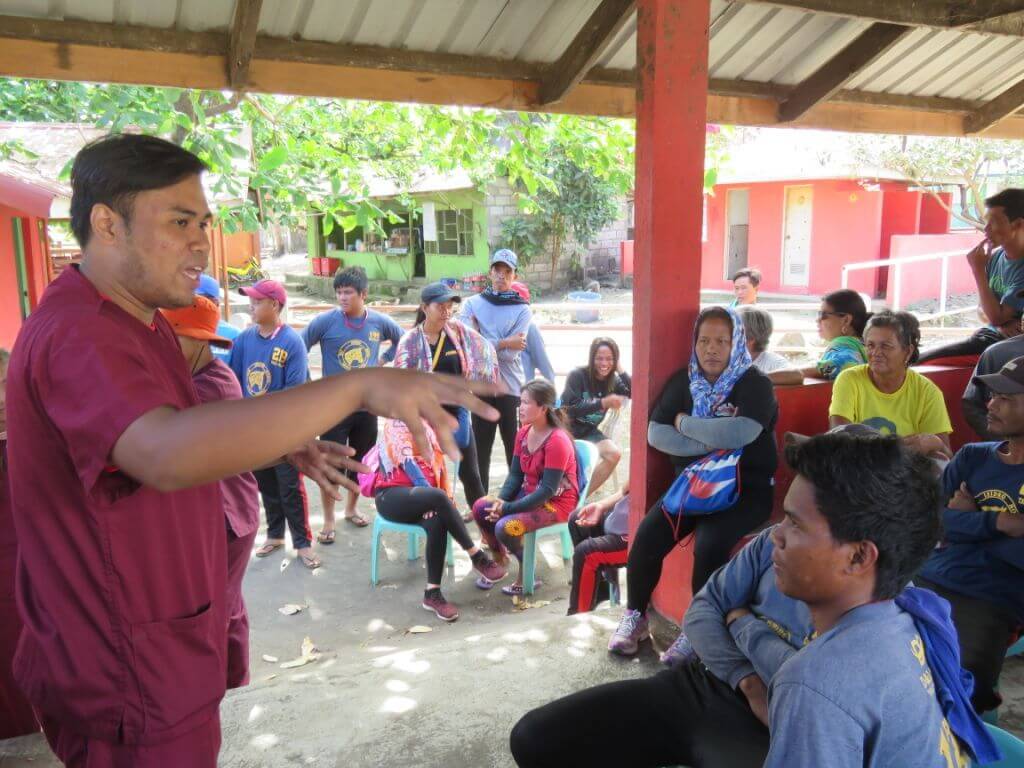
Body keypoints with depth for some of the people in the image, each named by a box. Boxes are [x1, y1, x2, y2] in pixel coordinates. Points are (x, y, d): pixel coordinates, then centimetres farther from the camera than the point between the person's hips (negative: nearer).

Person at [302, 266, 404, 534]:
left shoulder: (379, 321, -3)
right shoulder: (325, 321, -12)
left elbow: (402, 339, 17)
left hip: (367, 406, 3)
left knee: (361, 462, 15)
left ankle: (351, 509, 37)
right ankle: (328, 521, 17)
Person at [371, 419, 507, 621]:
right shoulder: (396, 423, -2)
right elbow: (406, 460, -15)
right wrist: (434, 498, -23)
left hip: (420, 496, 5)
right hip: (392, 496, -5)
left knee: (437, 523, -29)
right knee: (439, 497, -33)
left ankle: (432, 594, -25)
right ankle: (477, 557, -22)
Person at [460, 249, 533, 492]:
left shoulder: (522, 309, 0)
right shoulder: (472, 303, 5)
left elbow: (510, 354, -11)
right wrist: (504, 343, -12)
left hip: (511, 389, -1)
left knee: (516, 449, 6)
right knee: (480, 449, 9)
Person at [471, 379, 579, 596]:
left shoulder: (557, 441, -25)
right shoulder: (524, 433, 1)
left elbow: (547, 490, -26)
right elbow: (515, 474, 5)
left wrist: (508, 508, -25)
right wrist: (501, 501, -14)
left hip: (556, 502, -8)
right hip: (530, 493, 8)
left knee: (505, 527, -27)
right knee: (481, 508, -7)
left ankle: (526, 571, 2)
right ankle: (500, 561, 13)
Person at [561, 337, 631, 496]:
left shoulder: (613, 381, 0)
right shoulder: (577, 376, -15)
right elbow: (571, 407, -25)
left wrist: (620, 370, -17)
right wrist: (603, 403, -34)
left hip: (589, 430, 5)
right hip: (567, 426, -5)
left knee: (614, 454, -14)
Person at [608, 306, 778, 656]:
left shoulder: (755, 384, -6)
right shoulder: (683, 380, 8)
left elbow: (741, 433, -25)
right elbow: (656, 433, -3)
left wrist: (684, 423, -12)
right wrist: (709, 444, -16)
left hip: (746, 489, -4)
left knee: (709, 545, -30)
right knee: (647, 537, -17)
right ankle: (635, 617, 4)